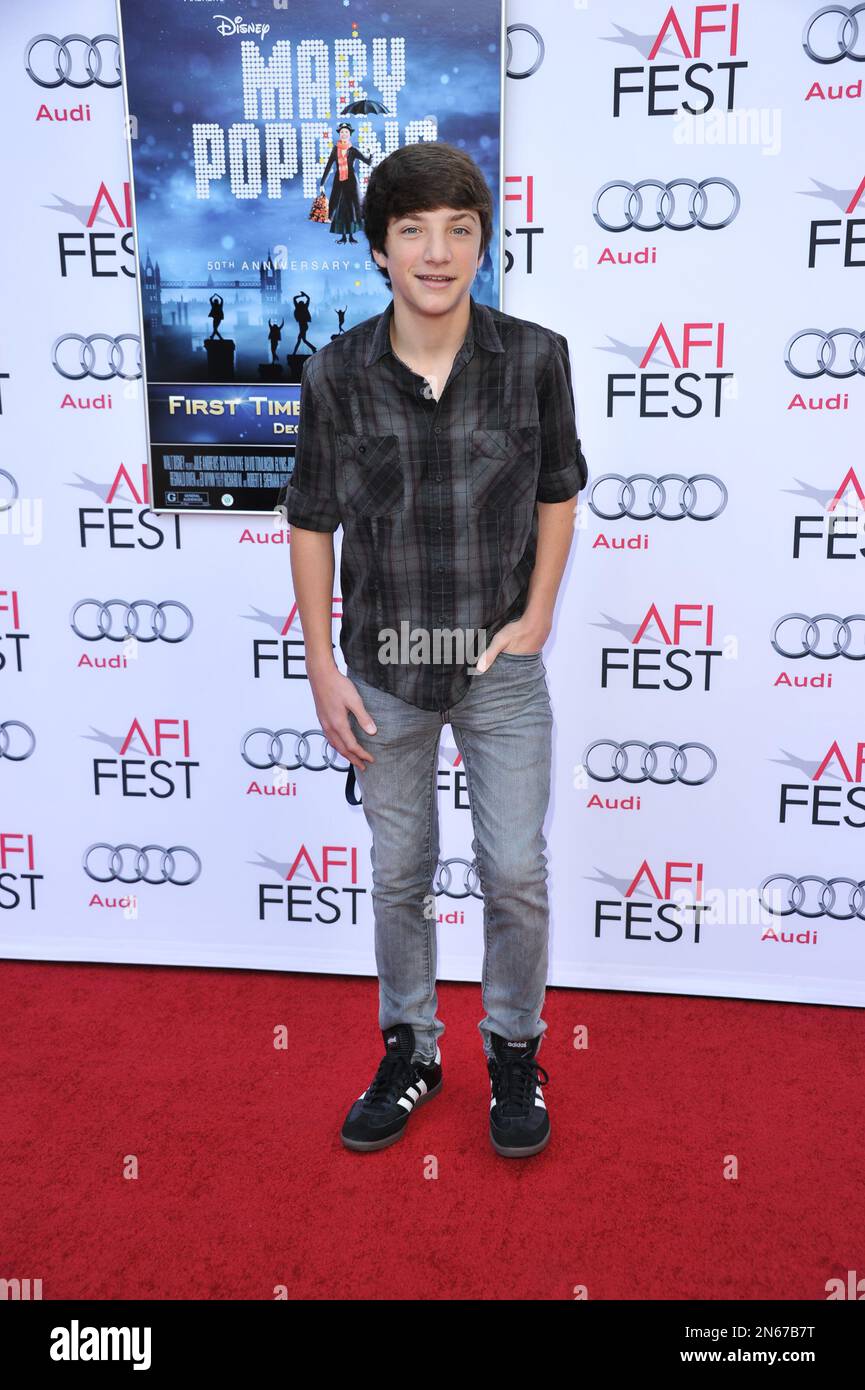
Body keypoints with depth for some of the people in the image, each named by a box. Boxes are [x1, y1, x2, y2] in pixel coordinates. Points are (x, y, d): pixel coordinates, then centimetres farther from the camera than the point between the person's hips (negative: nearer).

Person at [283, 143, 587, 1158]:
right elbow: (311, 520, 0)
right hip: (385, 668, 1)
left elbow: (558, 491, 5)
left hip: (503, 665, 0)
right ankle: (410, 1050, 35)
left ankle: (514, 1048, 31)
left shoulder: (535, 357, -8)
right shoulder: (336, 373, -7)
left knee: (517, 873, 5)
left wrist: (537, 615, -5)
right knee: (399, 876, 14)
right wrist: (322, 667, -2)